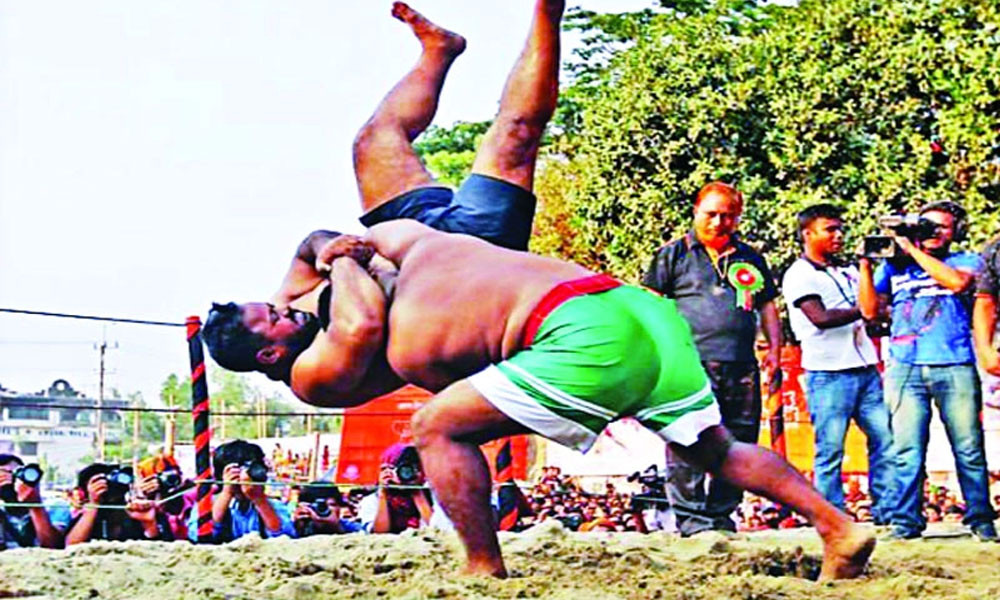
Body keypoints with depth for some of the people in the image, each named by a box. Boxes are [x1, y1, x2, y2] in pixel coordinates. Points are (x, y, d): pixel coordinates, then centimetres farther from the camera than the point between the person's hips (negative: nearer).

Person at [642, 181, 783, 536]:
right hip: (690, 364, -4)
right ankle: (691, 518, -8)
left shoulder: (751, 260, 20)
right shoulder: (674, 255, 8)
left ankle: (722, 516, 13)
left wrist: (774, 351, 13)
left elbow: (767, 307, 24)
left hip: (741, 369, 4)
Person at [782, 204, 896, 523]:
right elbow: (820, 317, -16)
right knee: (830, 451, -3)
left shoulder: (848, 272, 19)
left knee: (885, 440, 2)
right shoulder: (799, 275, -3)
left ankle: (888, 512, 6)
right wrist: (862, 311, -12)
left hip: (865, 369, 7)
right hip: (829, 375, -7)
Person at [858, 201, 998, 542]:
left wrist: (914, 250, -6)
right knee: (907, 450, -5)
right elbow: (870, 310, 11)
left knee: (969, 448, -2)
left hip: (955, 368, -1)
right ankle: (906, 521, -2)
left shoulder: (966, 261, 13)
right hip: (905, 369, 1)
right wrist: (866, 266, 2)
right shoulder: (894, 267, 18)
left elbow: (958, 282, -10)